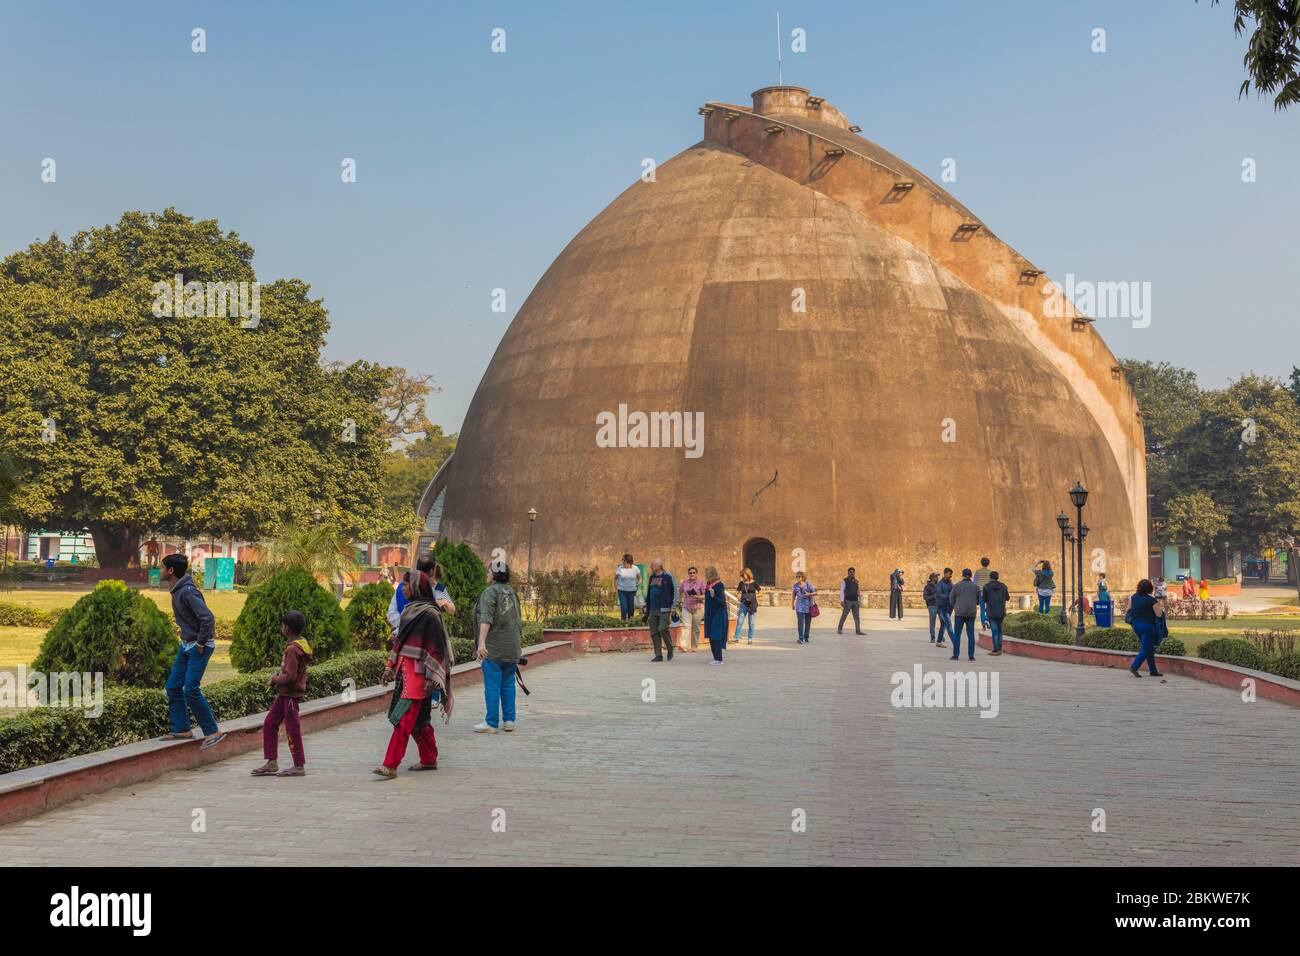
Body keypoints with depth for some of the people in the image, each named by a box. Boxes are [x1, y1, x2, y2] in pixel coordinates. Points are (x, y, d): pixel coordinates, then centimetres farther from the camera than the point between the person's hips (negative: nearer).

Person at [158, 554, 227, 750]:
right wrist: (186, 638, 15)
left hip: (199, 647, -10)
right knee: (173, 687, 10)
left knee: (191, 690, -14)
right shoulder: (176, 590, 8)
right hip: (186, 645, 10)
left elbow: (208, 618, -29)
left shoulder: (187, 592, -23)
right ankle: (182, 729, 19)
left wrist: (200, 643, -21)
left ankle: (212, 732, -6)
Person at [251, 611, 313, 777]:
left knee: (292, 730, -2)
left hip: (290, 695, -10)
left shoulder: (292, 649, -21)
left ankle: (299, 767, 7)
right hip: (285, 694, 10)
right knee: (269, 724, 13)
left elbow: (290, 676, -25)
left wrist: (275, 680, -10)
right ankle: (272, 763, 16)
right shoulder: (302, 644, 9)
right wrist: (278, 677, 10)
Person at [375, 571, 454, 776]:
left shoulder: (429, 614, -13)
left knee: (404, 719, -12)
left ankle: (390, 765, -15)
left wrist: (431, 679, -17)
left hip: (418, 673, -9)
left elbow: (435, 648, -14)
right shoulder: (409, 610, 14)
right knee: (418, 719, 14)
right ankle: (429, 759, 24)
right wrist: (390, 667, 19)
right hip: (405, 671, 9)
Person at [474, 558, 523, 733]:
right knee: (508, 684, 13)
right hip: (512, 646, 7)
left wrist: (481, 642, -26)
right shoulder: (512, 592, 14)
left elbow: (486, 619, -20)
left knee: (492, 685, -3)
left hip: (493, 647, -7)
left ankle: (491, 723, -2)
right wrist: (520, 642, 29)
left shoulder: (491, 592, -8)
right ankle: (509, 720, 14)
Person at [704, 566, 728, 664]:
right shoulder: (709, 585, 9)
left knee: (716, 637, -8)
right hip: (710, 615, 9)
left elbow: (722, 601, -20)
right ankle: (715, 658, 17)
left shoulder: (719, 585, -16)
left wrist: (713, 596, -36)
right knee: (711, 637, 11)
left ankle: (718, 659, -5)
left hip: (718, 615, -9)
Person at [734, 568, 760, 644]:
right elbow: (737, 593, 11)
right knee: (739, 621, -6)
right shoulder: (741, 583, 7)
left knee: (751, 622, 5)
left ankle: (750, 639, 13)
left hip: (751, 604, -2)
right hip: (743, 603, 2)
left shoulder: (754, 583, -1)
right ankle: (737, 638, -3)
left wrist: (754, 596, -10)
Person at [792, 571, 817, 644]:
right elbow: (793, 595, 17)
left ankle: (806, 638, 19)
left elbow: (815, 592, -2)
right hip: (800, 607, 1)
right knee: (800, 622, -11)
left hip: (808, 606, -1)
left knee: (808, 623, 7)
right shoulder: (796, 585, 6)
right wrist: (792, 604, 11)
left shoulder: (808, 584, -2)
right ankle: (801, 638, -13)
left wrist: (809, 594, -18)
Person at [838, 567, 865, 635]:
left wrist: (860, 600, 15)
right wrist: (842, 600, -15)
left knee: (856, 616, 4)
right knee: (844, 615, -2)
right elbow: (842, 591, -7)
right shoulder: (845, 581, -3)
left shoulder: (856, 581, 14)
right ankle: (839, 630, 5)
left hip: (855, 601, 5)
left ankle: (858, 630, 7)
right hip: (847, 601, -5)